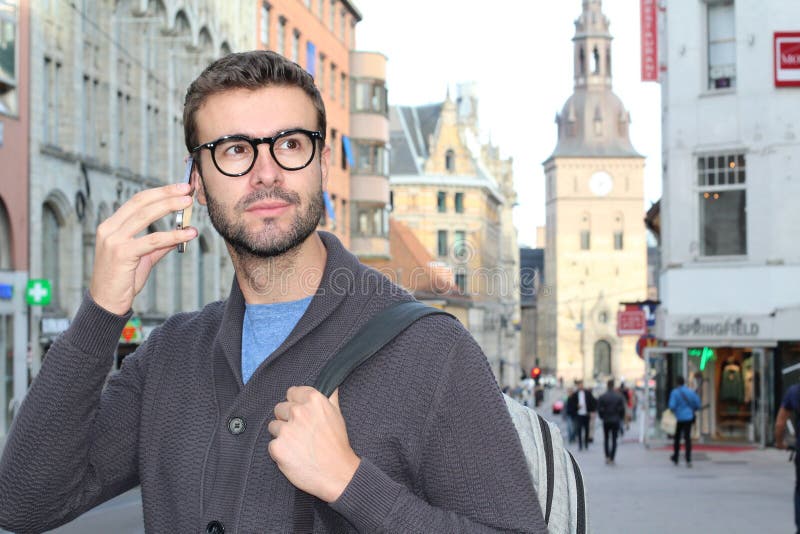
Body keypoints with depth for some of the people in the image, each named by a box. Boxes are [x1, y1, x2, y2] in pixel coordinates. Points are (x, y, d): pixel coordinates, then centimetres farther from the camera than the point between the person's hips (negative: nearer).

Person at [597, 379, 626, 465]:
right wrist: (620, 418, 12)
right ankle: (612, 459, -1)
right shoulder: (619, 396, -5)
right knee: (614, 440, 4)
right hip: (616, 421, 0)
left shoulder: (602, 397, -7)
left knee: (606, 439, 13)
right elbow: (622, 409, -2)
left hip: (606, 421, 0)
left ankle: (607, 457, 2)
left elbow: (599, 409, -5)